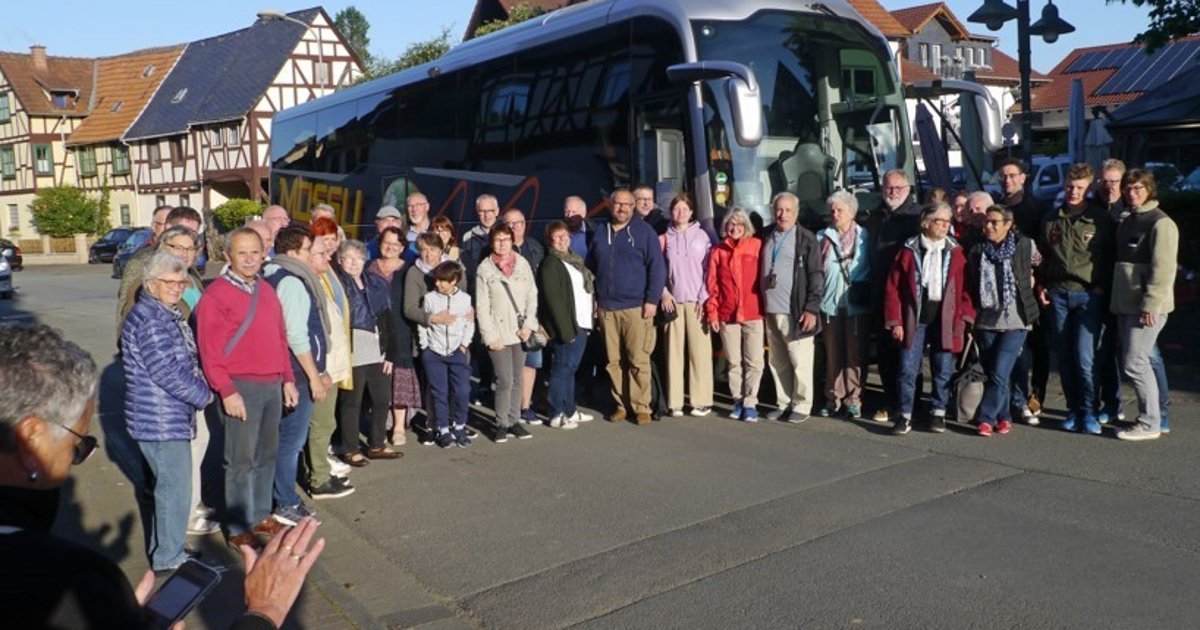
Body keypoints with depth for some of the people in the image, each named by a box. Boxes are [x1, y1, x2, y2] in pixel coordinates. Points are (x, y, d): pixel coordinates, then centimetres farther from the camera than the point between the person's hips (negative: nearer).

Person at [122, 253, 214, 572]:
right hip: (160, 419, -10)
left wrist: (201, 389, 5)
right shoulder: (148, 317, -18)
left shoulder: (168, 314, 13)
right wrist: (204, 395, -11)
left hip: (170, 417, 10)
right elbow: (167, 371, -23)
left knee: (170, 485, 20)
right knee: (176, 489, -2)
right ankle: (168, 560, 11)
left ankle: (164, 547, 34)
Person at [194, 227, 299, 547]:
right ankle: (239, 527, 11)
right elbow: (210, 349, -13)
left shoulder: (267, 291, 14)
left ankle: (260, 515, 27)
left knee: (267, 454, 14)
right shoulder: (216, 294, -9)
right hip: (241, 388, -7)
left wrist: (288, 379, 13)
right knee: (241, 459, 0)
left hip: (272, 385, 7)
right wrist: (227, 391, -16)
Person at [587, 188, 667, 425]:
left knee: (638, 360, -5)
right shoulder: (600, 234, 14)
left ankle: (641, 407, 3)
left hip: (636, 307, -4)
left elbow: (657, 267, -3)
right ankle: (621, 405, 15)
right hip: (607, 308, 4)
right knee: (614, 362, 6)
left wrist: (652, 299, -10)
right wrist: (593, 299, 10)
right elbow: (590, 267, 18)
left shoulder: (643, 231, 1)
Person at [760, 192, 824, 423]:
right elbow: (759, 270, 17)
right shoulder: (766, 236, 11)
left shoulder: (807, 239, -5)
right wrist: (761, 304, 8)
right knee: (777, 362, 11)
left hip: (795, 312, -5)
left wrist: (811, 308, -15)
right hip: (770, 311, 5)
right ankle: (783, 403, 21)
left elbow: (817, 275, -8)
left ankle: (802, 406, 11)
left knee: (800, 362, 1)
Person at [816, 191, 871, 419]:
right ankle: (833, 397, 13)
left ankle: (853, 398, 9)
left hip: (857, 304, -2)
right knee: (832, 354, 6)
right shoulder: (822, 237, 8)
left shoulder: (864, 237, 3)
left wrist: (867, 294, -8)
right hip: (830, 303, 2)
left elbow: (872, 268, 3)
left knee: (855, 354, 2)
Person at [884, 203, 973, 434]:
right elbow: (893, 288, -1)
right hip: (915, 319, -1)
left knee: (943, 369, 7)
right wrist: (895, 321, -5)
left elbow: (965, 287, 4)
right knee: (907, 368, -1)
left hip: (945, 320, 1)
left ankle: (938, 413, 20)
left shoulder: (956, 252, 5)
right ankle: (904, 415, 6)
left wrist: (965, 317, -5)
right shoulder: (909, 251, 1)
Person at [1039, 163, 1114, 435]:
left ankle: (1088, 412, 3)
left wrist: (1102, 287, -6)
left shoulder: (1101, 219, 1)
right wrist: (1040, 285, 9)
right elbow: (1042, 255, 19)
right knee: (1064, 358, 7)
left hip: (1088, 295, -3)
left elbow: (1111, 257, 2)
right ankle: (1073, 409, 18)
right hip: (1057, 294, 4)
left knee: (1084, 358, -9)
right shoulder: (1052, 220, 12)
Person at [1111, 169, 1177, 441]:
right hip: (1125, 304, 9)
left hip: (1147, 306, -9)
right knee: (1133, 361, 11)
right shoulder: (1128, 222, 17)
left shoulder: (1161, 223, -10)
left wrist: (1150, 305, -21)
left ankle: (1150, 424, 2)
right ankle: (1149, 416, 20)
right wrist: (1116, 300, 16)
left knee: (1134, 363, -8)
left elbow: (1163, 268, -17)